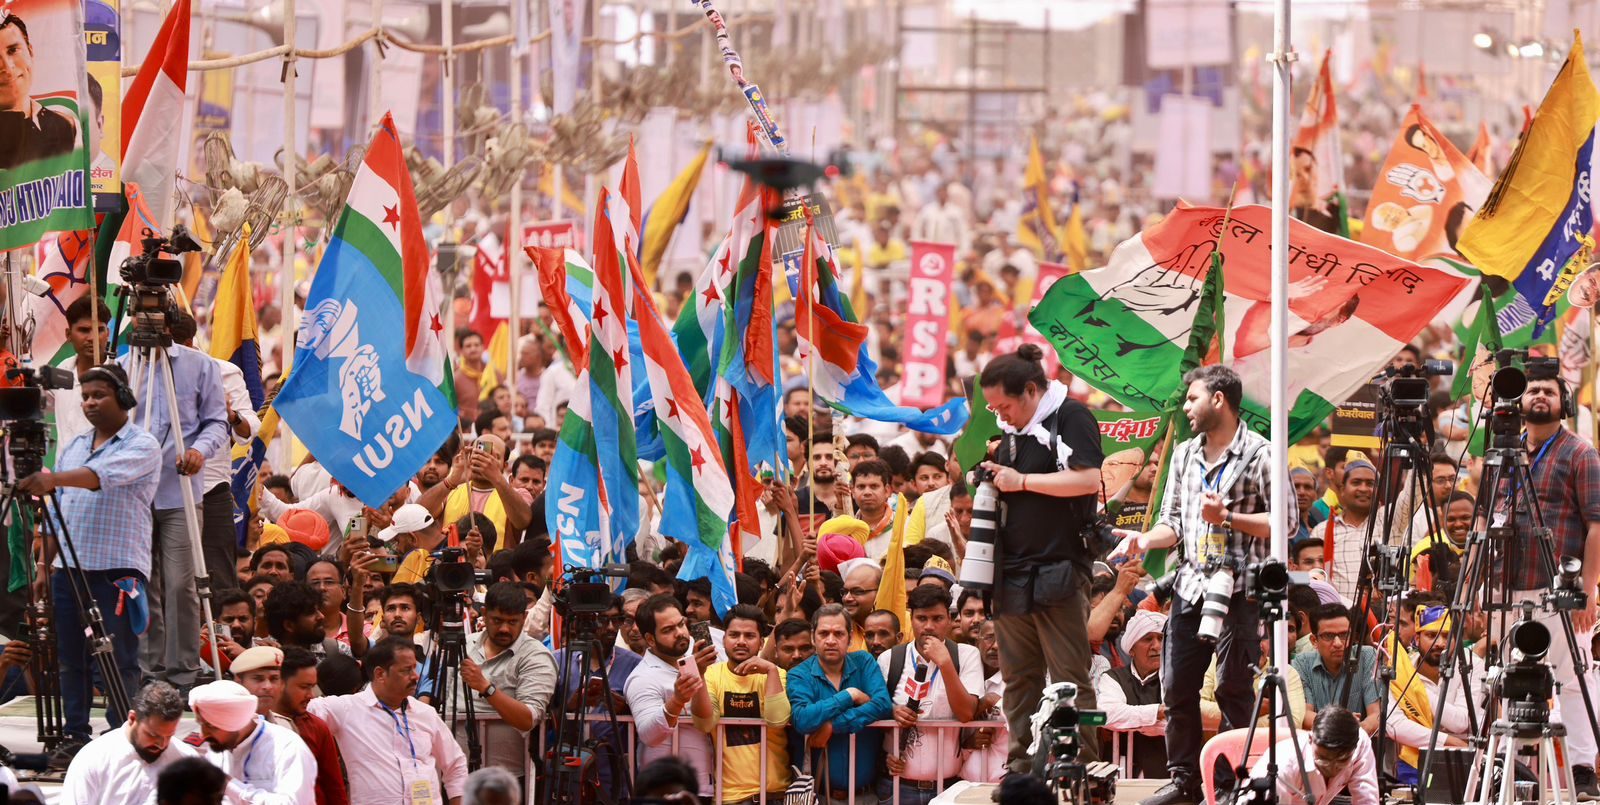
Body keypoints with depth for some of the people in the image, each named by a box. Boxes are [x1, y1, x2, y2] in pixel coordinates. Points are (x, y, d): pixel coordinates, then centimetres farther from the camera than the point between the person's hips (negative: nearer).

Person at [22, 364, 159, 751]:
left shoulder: (142, 447, -5)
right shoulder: (73, 449, 18)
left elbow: (103, 475, -24)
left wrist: (55, 480, -39)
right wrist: (44, 567, 14)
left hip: (118, 569, -7)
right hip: (70, 569, 7)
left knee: (119, 660, -6)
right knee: (71, 659, 7)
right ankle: (75, 736, 13)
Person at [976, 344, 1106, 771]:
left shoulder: (1070, 417, -7)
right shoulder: (1011, 430, 17)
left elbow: (1088, 479, -19)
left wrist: (1022, 481, -14)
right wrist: (993, 480, 8)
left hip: (1059, 571, -8)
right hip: (1012, 572, 8)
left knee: (1069, 675, -6)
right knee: (1019, 676, 9)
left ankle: (1082, 765, -4)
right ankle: (1023, 763, 12)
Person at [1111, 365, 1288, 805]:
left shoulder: (1258, 453, -6)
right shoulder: (1185, 454, 15)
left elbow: (1284, 521, -9)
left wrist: (1227, 518, -17)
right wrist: (1144, 540, -2)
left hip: (1237, 588, -7)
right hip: (1191, 584, 7)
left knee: (1234, 688, -4)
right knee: (1177, 686, 5)